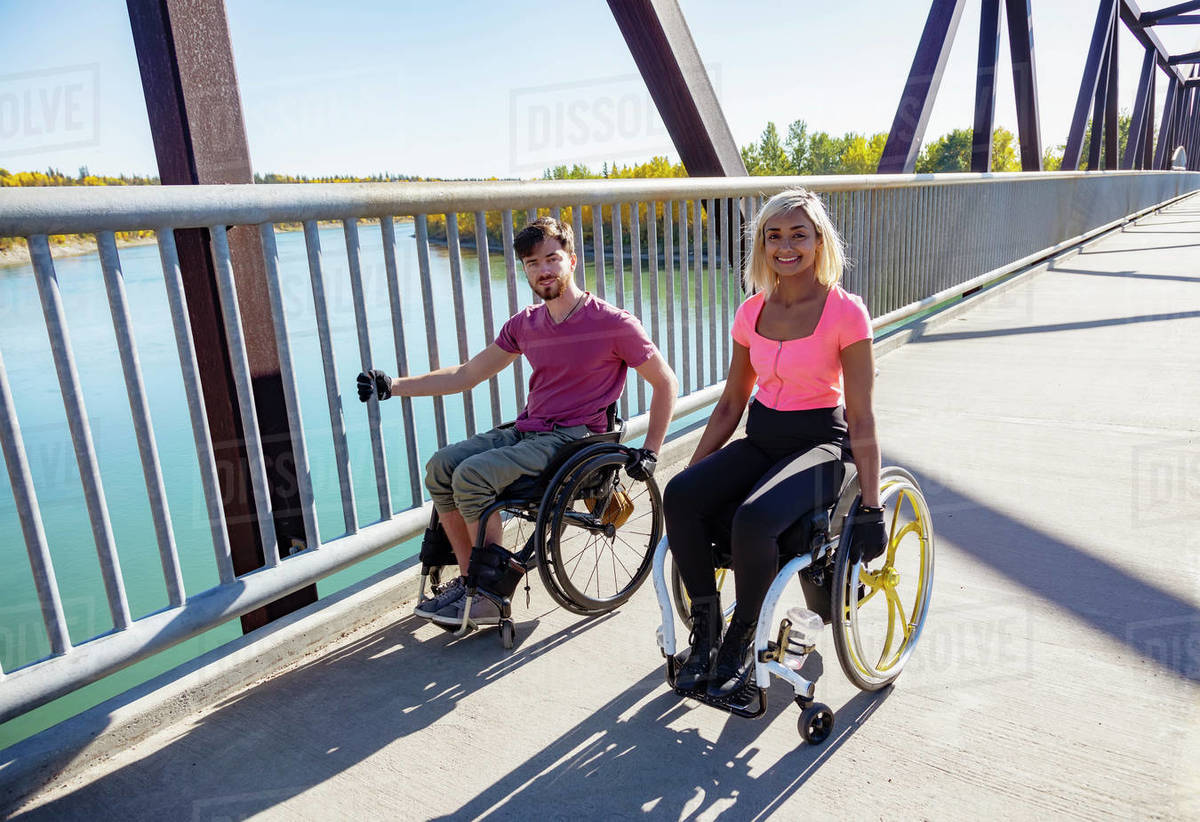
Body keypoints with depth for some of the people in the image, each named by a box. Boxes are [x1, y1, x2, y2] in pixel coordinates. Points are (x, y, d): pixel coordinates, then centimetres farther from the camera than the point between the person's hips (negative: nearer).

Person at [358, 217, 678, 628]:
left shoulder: (613, 323, -8)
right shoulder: (525, 324, 9)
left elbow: (665, 382, -1)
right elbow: (468, 374, 13)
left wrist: (649, 451, -6)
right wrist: (394, 386, 6)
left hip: (573, 437, -6)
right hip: (527, 430, 7)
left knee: (473, 474, -24)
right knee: (441, 466, -11)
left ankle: (492, 597, -10)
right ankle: (469, 578, 1)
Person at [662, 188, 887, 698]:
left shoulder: (845, 312, -9)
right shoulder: (752, 312, 6)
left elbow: (860, 417, -9)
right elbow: (731, 402, 12)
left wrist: (871, 507, -10)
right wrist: (693, 468, 6)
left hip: (819, 443, -5)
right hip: (761, 438, 5)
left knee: (753, 518, -33)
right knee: (679, 496, -22)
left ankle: (742, 642, -8)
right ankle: (706, 626, -5)